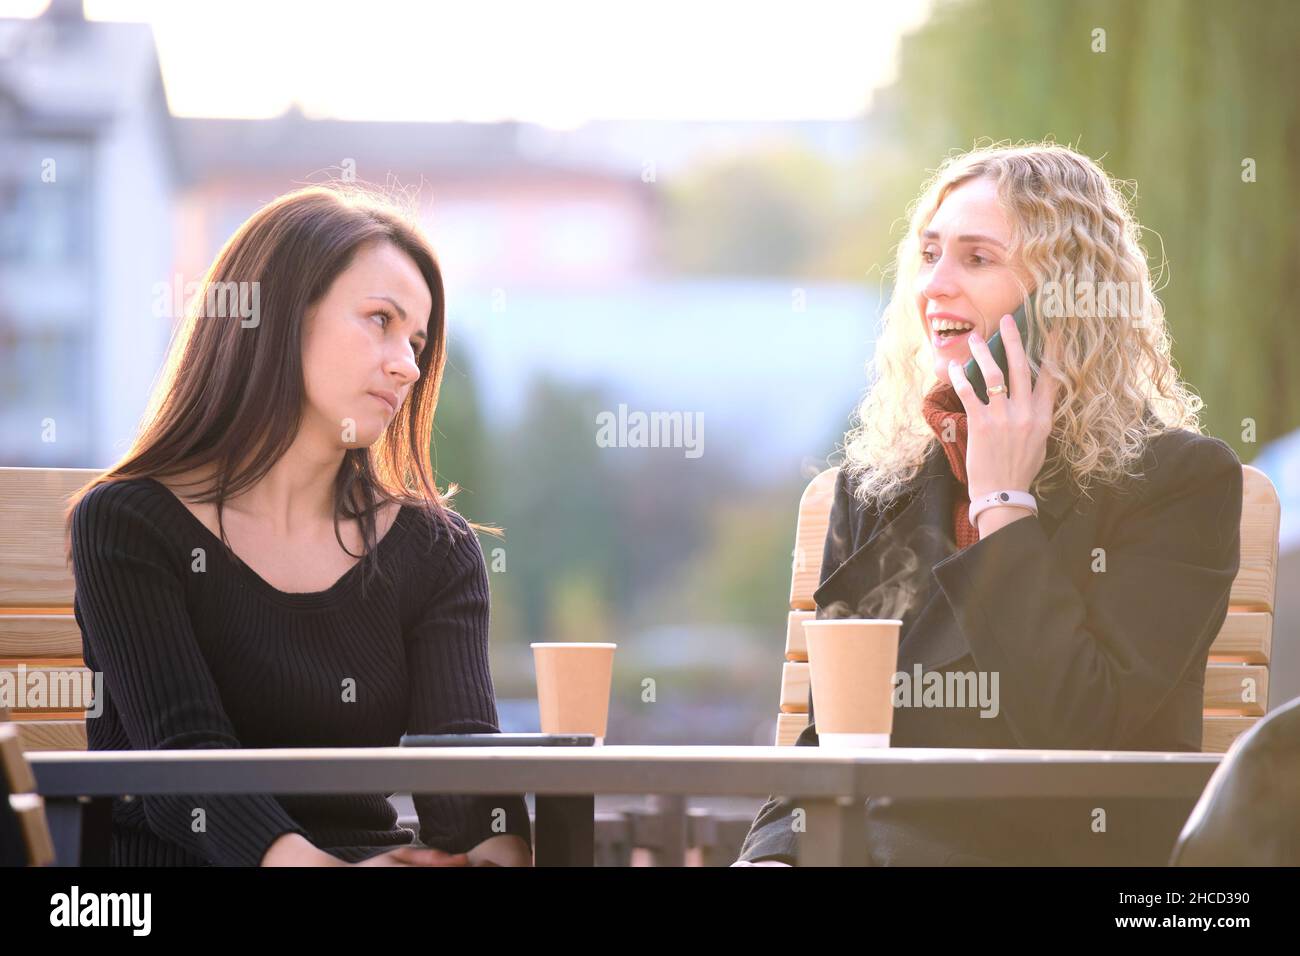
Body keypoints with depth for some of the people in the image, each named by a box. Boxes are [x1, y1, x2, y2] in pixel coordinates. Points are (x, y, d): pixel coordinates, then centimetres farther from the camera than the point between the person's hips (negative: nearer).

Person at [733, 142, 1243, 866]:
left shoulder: (1181, 479, -2)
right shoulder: (878, 481, 15)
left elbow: (1074, 731, -13)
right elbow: (822, 733, 14)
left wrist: (1004, 506, -7)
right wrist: (776, 853, -6)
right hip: (861, 846, 5)